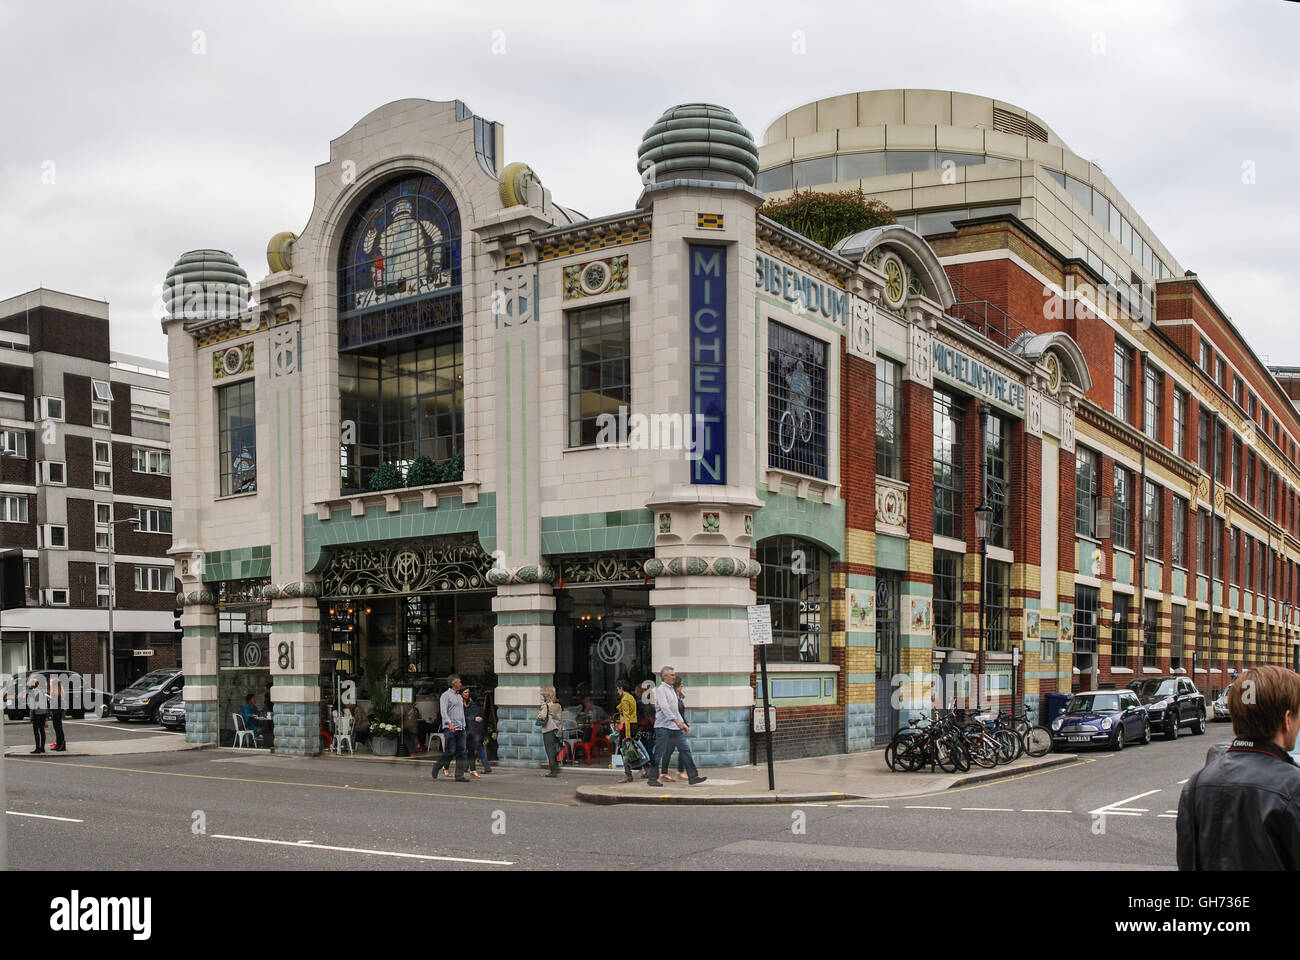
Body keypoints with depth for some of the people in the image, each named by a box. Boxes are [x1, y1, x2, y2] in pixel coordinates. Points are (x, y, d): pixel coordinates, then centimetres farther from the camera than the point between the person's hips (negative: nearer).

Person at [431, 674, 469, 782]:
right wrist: (449, 723, -27)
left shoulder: (459, 696, 22)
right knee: (450, 751, -10)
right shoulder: (446, 695, -3)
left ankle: (460, 775, 1)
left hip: (460, 729, 7)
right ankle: (437, 767, 12)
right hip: (450, 728, -7)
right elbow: (443, 711, -14)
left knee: (461, 752, 0)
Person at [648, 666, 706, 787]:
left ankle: (693, 777, 0)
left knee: (685, 750, 1)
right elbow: (664, 707, -21)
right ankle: (653, 778, 7)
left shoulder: (672, 690, 20)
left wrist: (683, 724, 19)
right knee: (659, 753, -3)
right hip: (663, 727, -8)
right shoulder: (660, 689, -8)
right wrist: (676, 720, -29)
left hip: (675, 727, 8)